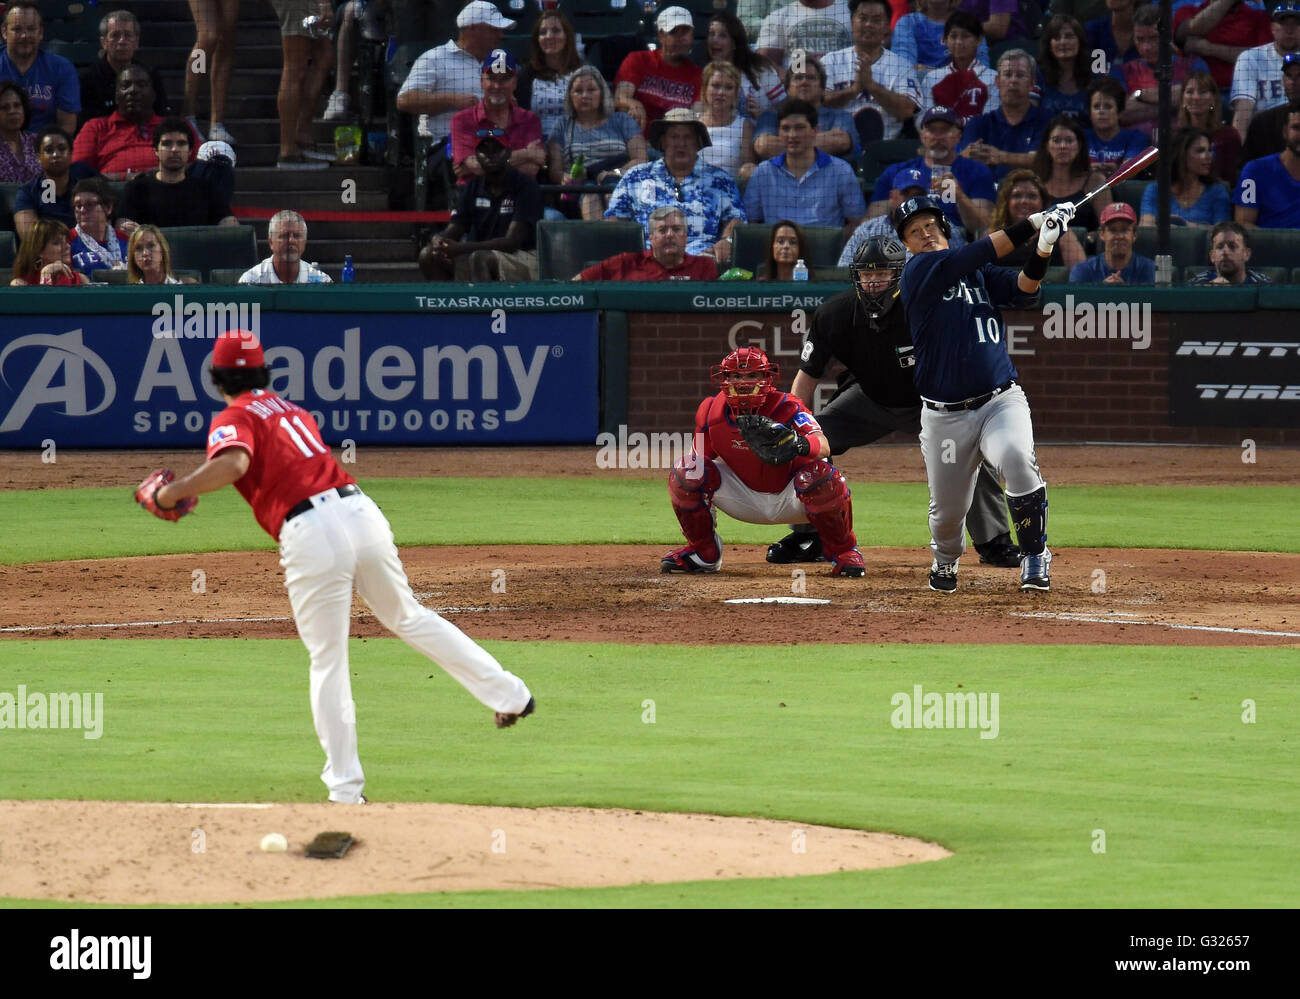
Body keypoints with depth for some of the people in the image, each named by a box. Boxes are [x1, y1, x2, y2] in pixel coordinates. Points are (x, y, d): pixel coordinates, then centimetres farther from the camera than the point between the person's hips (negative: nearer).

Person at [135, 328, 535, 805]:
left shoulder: (234, 419, 3)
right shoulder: (292, 409, 25)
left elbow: (233, 464, -19)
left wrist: (173, 493, -11)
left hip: (311, 533, -6)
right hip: (362, 511, 6)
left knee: (328, 662, 2)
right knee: (408, 617, 24)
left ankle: (346, 788, 6)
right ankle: (508, 693, 26)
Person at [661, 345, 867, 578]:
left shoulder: (785, 407, -27)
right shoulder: (711, 412, -11)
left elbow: (823, 446, -45)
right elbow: (700, 454, 6)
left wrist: (801, 445, -68)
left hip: (789, 499, -4)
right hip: (747, 501, 4)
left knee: (820, 474, -37)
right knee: (686, 471, -16)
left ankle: (843, 552, -9)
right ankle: (702, 552, 7)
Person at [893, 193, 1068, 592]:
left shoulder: (980, 274, 13)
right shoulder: (918, 272, -3)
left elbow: (1023, 293, -3)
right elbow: (979, 254, -15)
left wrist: (1043, 248, -20)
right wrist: (1035, 223, -16)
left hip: (1001, 402, 2)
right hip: (944, 417, -1)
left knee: (1016, 459, -29)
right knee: (948, 510, 4)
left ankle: (1035, 555, -12)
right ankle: (945, 561, 40)